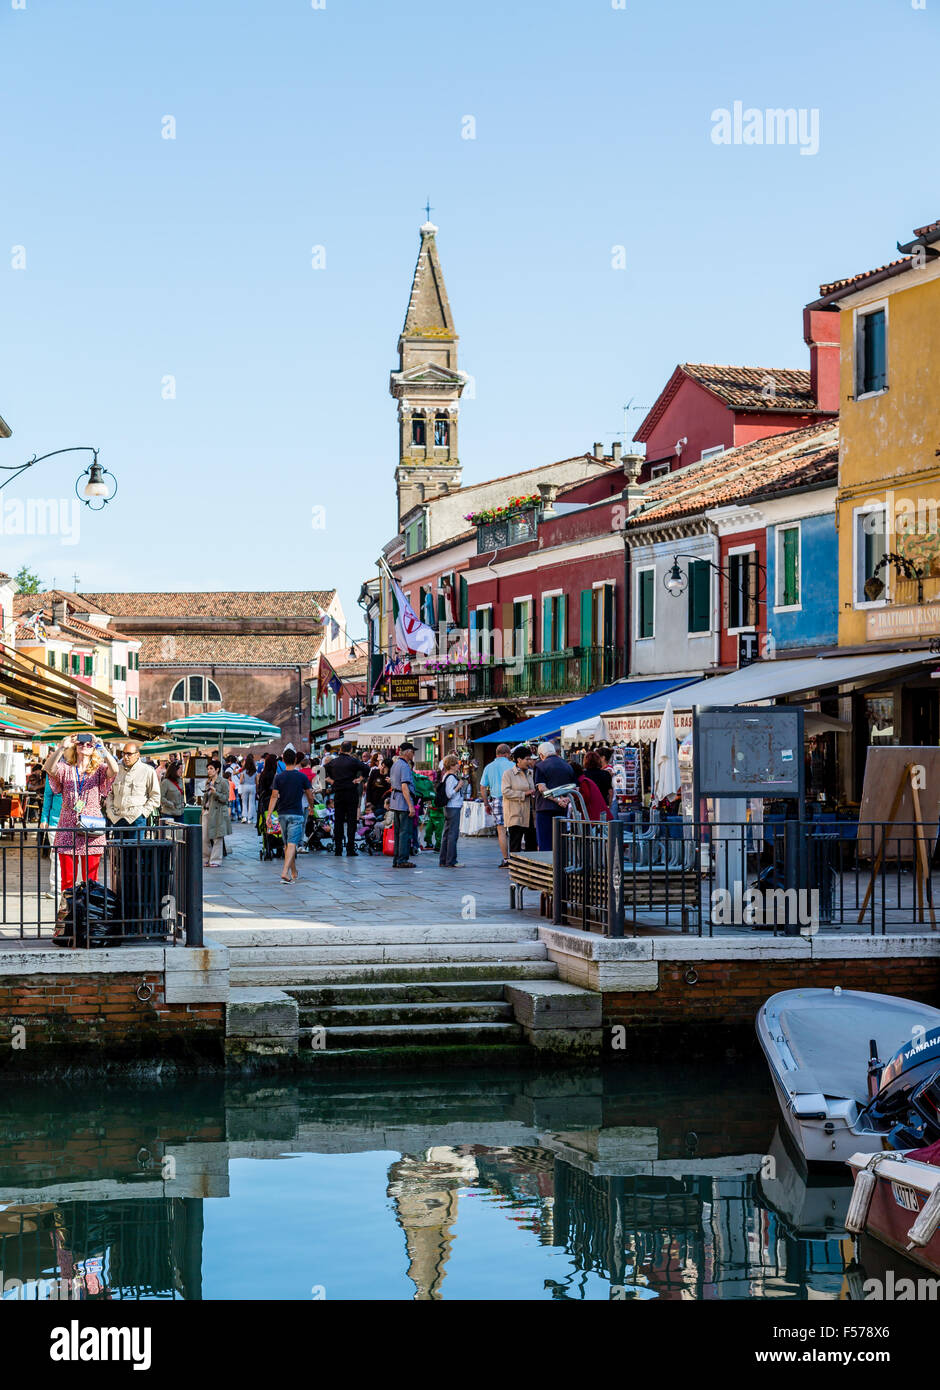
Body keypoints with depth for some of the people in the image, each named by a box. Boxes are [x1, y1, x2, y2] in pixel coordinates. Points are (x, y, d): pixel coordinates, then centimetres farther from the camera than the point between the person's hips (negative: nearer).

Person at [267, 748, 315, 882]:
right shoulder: (302, 777, -4)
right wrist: (311, 807, 24)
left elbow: (274, 796, -7)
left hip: (282, 814, 3)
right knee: (292, 844, -9)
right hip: (296, 814, -3)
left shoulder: (278, 777, -1)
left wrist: (269, 814, -8)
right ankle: (285, 872, -24)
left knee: (287, 844, 15)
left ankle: (294, 873, 26)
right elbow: (309, 795, 4)